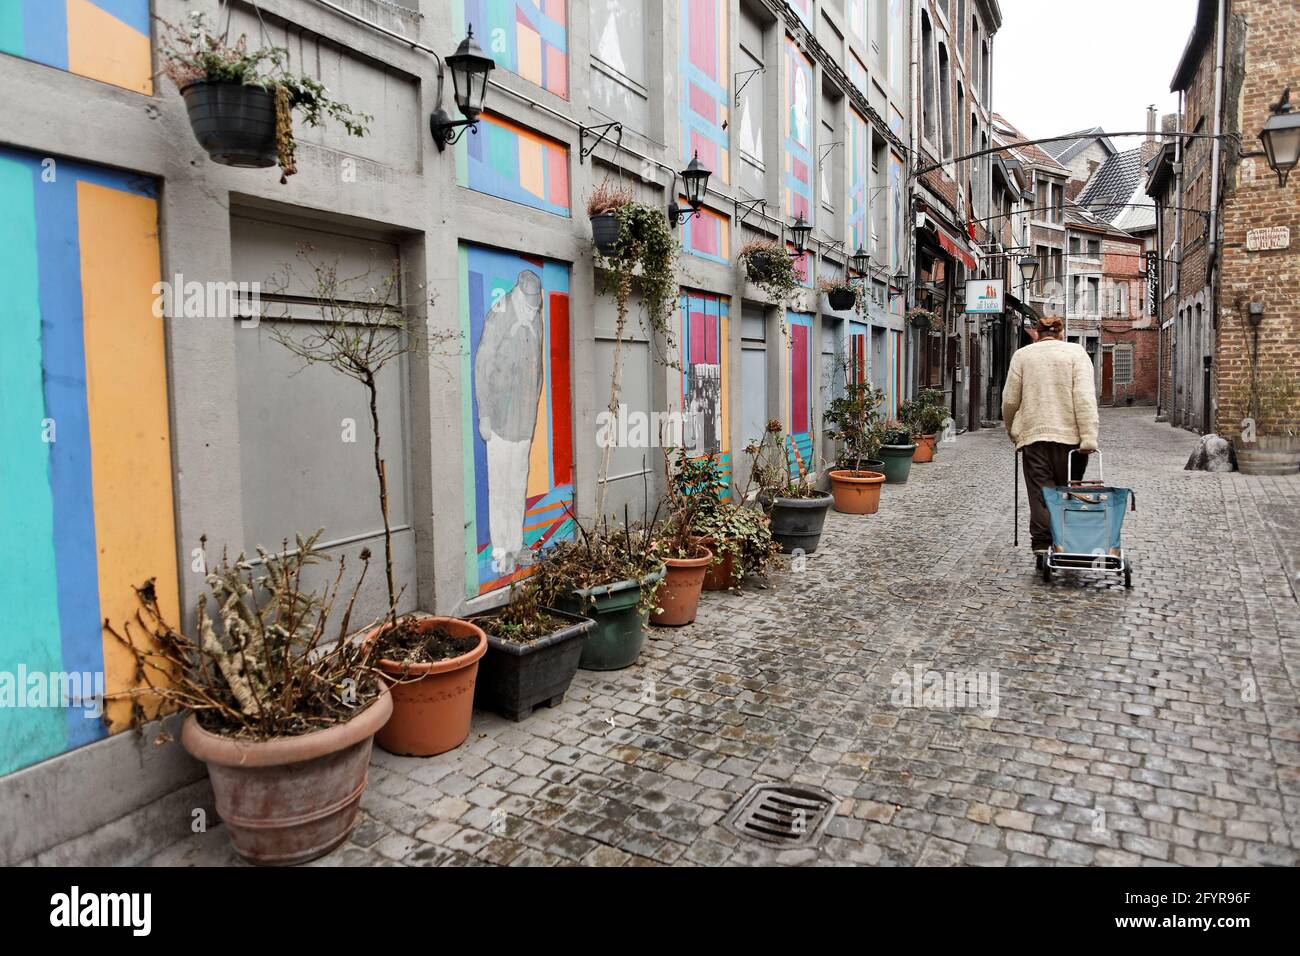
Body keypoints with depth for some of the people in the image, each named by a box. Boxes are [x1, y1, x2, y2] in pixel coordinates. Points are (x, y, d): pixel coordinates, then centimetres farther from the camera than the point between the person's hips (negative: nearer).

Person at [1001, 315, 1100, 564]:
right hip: (1069, 435, 0)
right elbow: (1084, 398, -6)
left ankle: (1042, 546, -4)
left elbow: (1010, 400, 6)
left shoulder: (1022, 354, 9)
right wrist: (1089, 438, -10)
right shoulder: (1076, 352, 6)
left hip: (1033, 434, 0)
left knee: (1040, 494, 1)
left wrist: (1012, 430, 22)